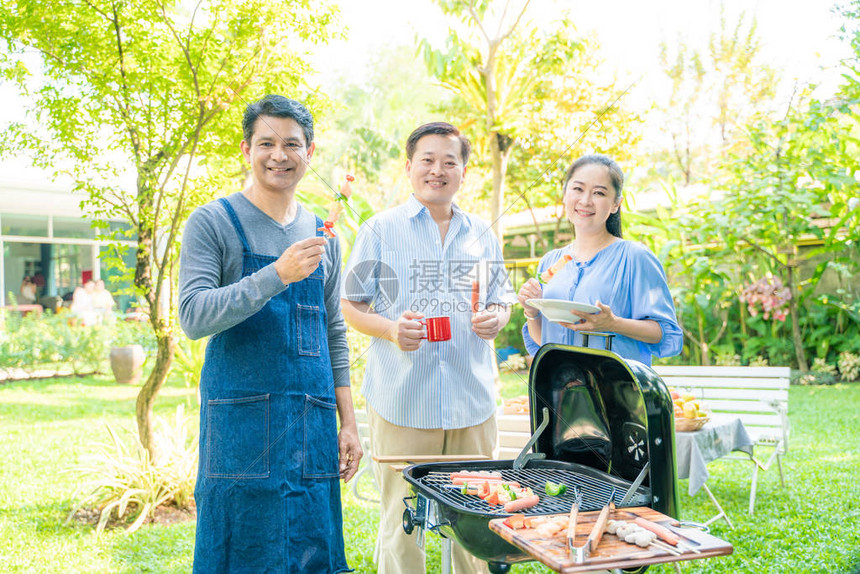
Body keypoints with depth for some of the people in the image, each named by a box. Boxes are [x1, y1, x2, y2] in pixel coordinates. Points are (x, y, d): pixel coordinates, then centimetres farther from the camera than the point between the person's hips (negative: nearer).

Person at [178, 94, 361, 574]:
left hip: (312, 426, 5)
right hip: (240, 421, -4)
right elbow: (193, 317, -12)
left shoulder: (322, 234, 14)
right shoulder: (214, 222, -1)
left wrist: (348, 423, 11)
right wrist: (278, 274, -22)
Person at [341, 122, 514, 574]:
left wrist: (496, 319, -2)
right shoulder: (380, 229, 4)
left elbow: (502, 301, 22)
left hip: (472, 401, 4)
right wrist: (390, 329, -15)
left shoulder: (481, 235, 15)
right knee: (400, 524, 4)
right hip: (401, 400, -3)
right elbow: (350, 307, 4)